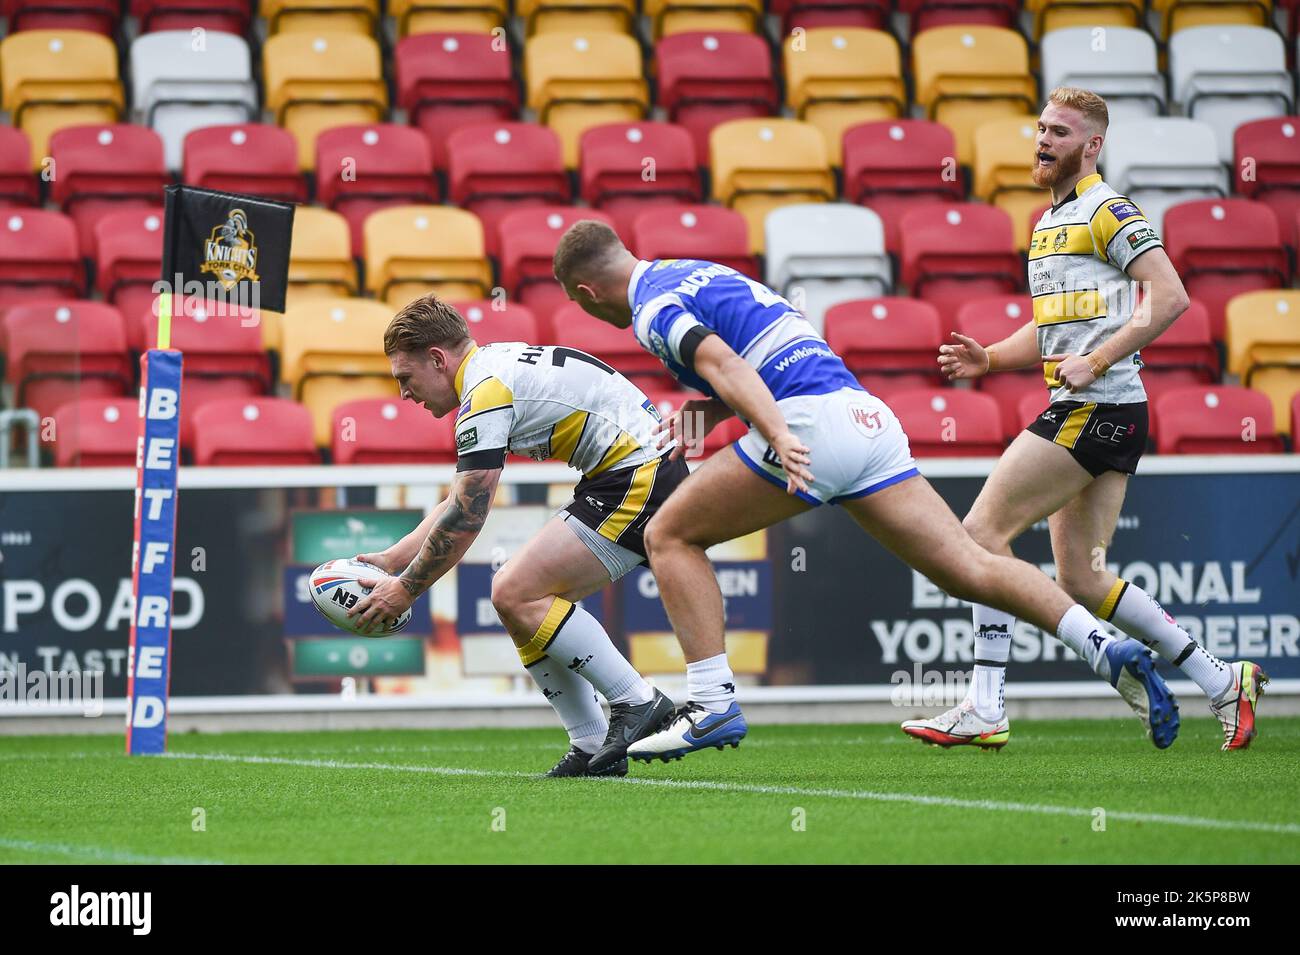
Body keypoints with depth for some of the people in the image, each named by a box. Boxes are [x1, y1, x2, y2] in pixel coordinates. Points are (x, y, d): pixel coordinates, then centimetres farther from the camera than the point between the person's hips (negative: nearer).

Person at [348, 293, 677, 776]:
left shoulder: (487, 392, -14)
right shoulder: (497, 369, 18)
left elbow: (465, 519, -14)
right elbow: (458, 504, 25)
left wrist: (405, 589, -4)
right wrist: (391, 560, 22)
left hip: (640, 476, -10)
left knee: (516, 594, -14)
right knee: (522, 598, 8)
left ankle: (639, 704, -10)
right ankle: (594, 747, 6)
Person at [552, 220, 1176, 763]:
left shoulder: (652, 308, 0)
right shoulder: (696, 274, 28)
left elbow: (721, 363, -19)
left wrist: (778, 435, -32)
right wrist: (696, 418, 25)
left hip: (814, 419, -8)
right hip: (867, 417, 8)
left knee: (671, 536, 5)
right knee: (967, 569, 3)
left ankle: (713, 704, -3)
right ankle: (1107, 649, -12)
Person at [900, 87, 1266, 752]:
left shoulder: (1106, 212, -7)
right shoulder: (1050, 222, 22)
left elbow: (1170, 296, -17)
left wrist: (1095, 361, -20)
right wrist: (986, 358, 13)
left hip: (1098, 408, -10)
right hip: (1084, 414, 10)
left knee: (983, 530, -10)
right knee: (1081, 581, 7)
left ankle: (984, 708, -11)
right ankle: (1220, 681, 13)